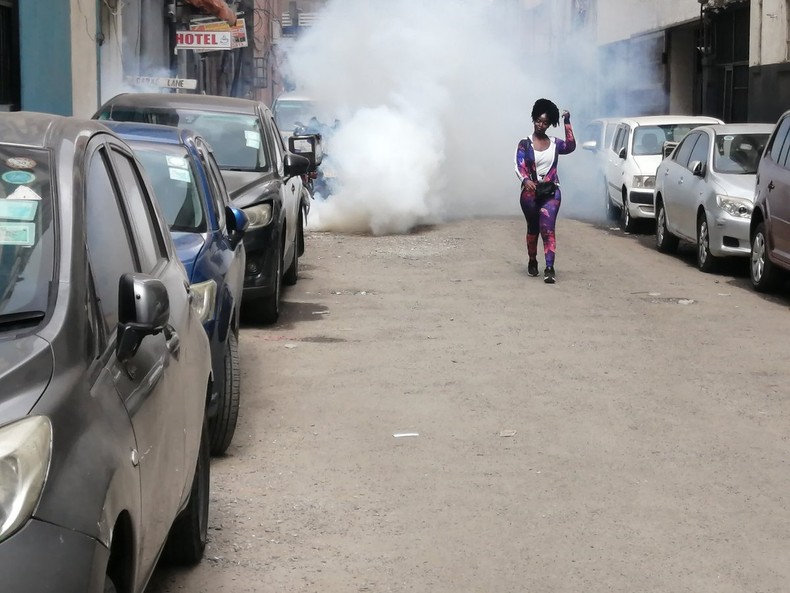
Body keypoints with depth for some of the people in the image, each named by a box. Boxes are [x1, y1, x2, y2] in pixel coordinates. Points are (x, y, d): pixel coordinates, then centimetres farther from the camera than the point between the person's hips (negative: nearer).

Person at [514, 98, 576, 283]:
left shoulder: (554, 143, 7)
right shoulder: (525, 144, 0)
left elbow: (570, 147, -12)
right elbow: (519, 166, -12)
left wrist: (567, 123, -14)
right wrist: (526, 180, -33)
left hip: (551, 192, 0)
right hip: (530, 192, 0)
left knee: (548, 229, -13)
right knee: (533, 229, 13)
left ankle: (549, 268, -21)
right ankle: (532, 262, 33)